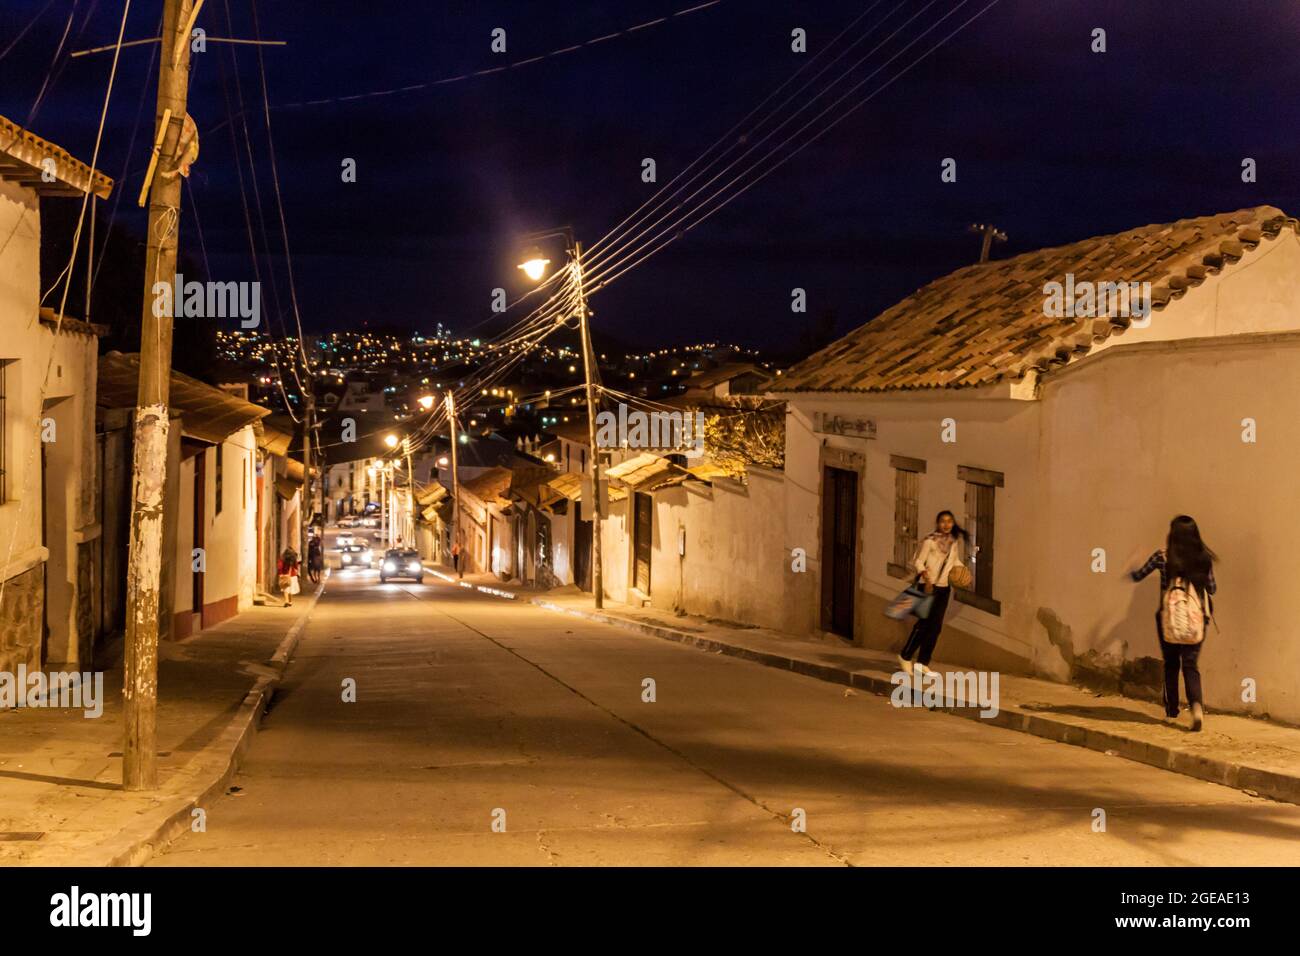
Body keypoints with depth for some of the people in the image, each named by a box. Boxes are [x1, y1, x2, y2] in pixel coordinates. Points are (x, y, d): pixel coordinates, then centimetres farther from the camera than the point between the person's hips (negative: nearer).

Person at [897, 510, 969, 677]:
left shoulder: (955, 541, 8)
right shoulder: (930, 540, -12)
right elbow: (918, 561, -13)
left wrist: (961, 568, 2)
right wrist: (924, 574, -30)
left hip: (943, 588, 6)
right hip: (927, 586, -6)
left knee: (936, 625, 4)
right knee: (924, 622, -9)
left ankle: (923, 663, 11)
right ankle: (905, 657, 7)